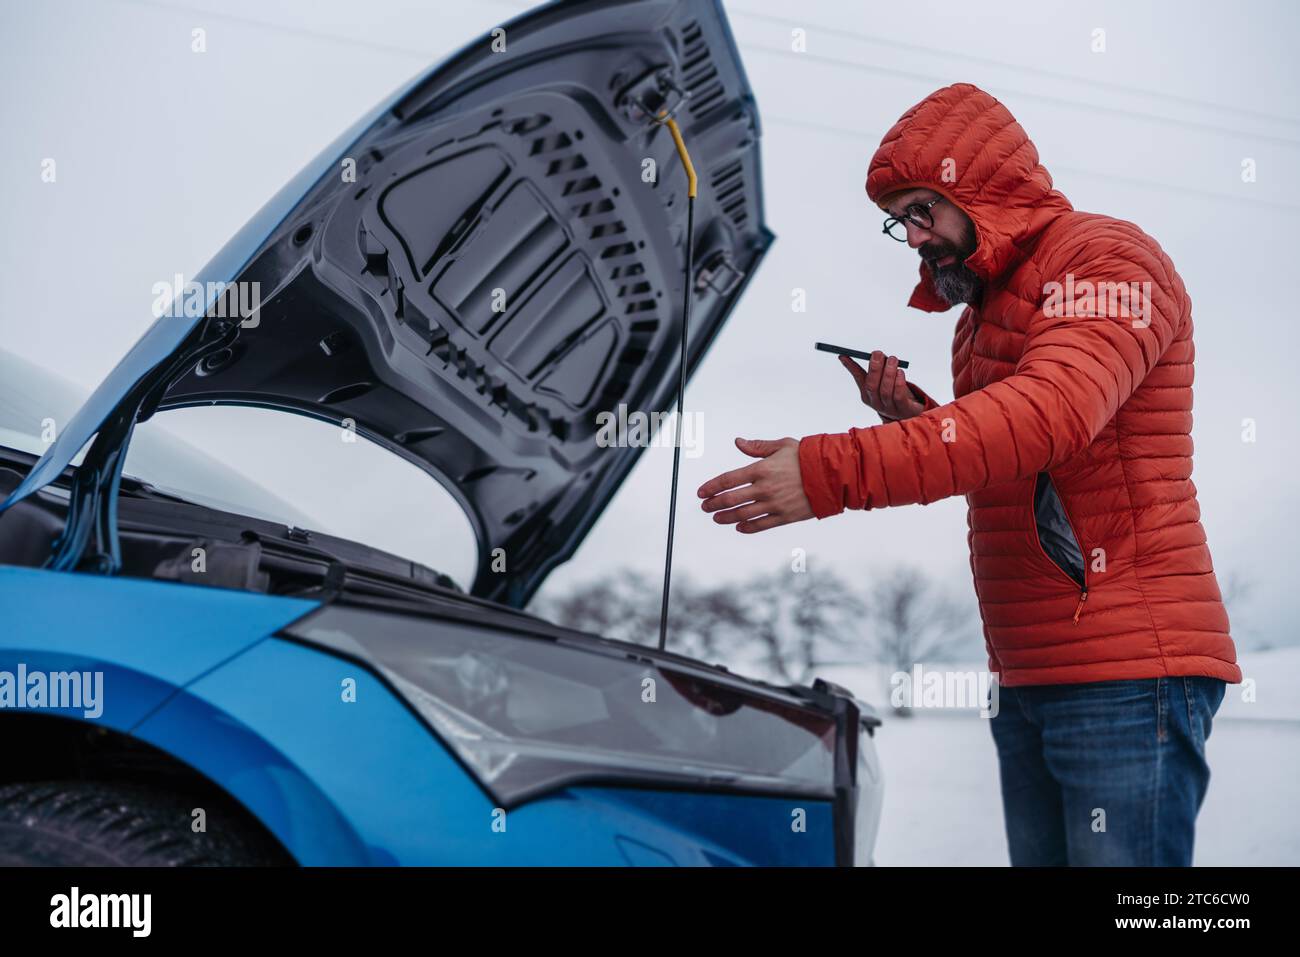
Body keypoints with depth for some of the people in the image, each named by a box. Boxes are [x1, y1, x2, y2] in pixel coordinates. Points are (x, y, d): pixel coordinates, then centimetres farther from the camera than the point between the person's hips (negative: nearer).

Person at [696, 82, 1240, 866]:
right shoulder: (985, 307, 21)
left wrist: (833, 472, -32)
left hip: (1127, 674, -9)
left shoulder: (1105, 261, -8)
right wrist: (912, 418, 4)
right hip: (1028, 678, 9)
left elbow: (1048, 414, -27)